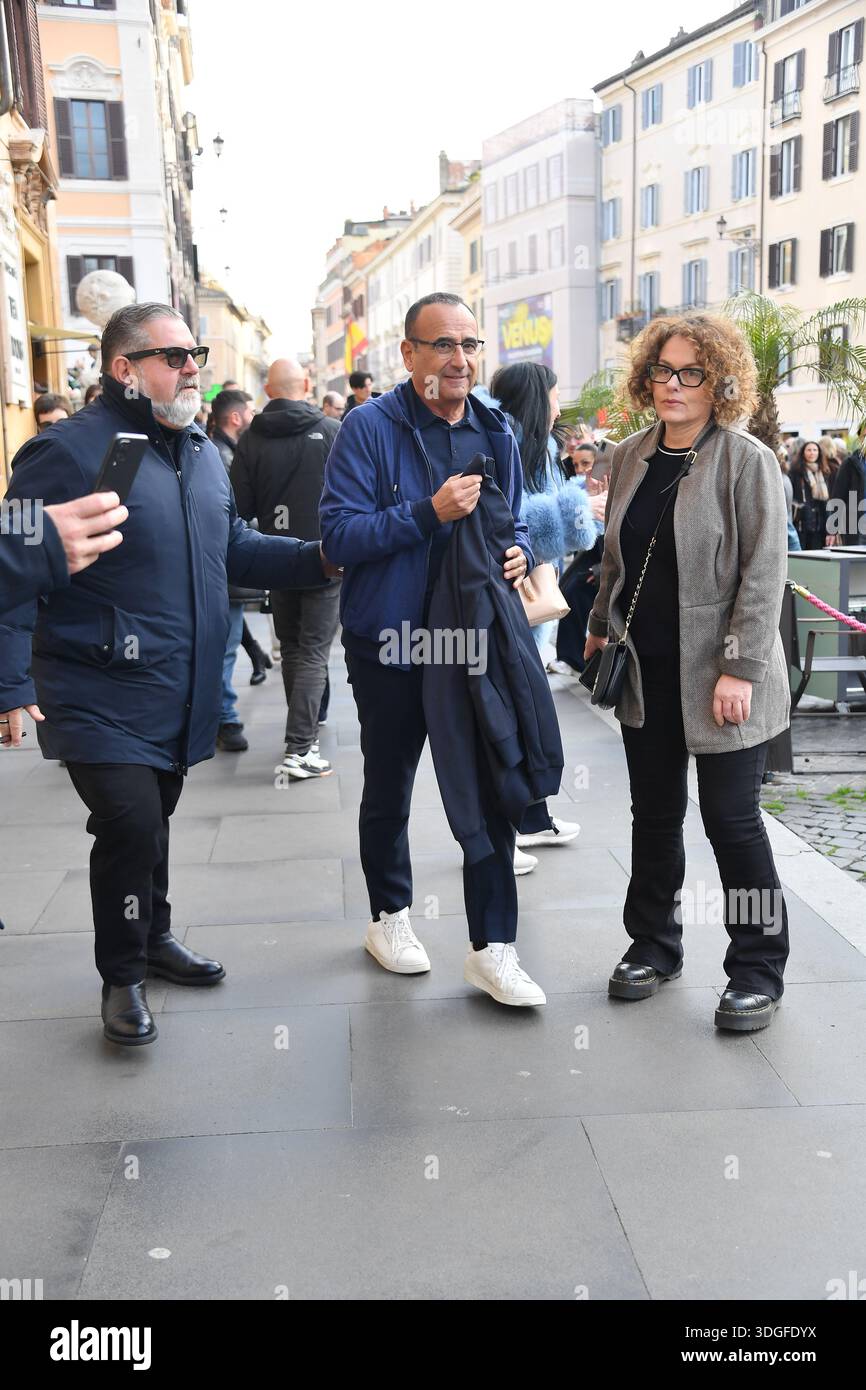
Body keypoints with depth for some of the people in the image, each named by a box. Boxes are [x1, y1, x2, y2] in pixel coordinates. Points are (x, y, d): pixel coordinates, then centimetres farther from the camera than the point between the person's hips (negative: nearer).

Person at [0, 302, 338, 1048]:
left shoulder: (201, 452, 11)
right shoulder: (69, 451, -15)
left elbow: (234, 546, 19)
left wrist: (320, 559, 5)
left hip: (180, 694, 7)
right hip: (101, 698, -7)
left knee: (154, 819, 20)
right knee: (131, 824, -10)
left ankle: (152, 937, 41)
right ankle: (122, 977, 13)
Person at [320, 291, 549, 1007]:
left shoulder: (497, 433, 7)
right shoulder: (370, 427, -10)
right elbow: (339, 534, -16)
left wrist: (519, 551, -5)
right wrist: (430, 512, -25)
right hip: (391, 645, -3)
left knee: (492, 790, 1)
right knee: (389, 790, 15)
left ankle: (492, 947, 11)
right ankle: (390, 915, 37)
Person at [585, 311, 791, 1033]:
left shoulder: (747, 461, -9)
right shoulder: (631, 456, 9)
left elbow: (765, 573, -13)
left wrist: (740, 667, -18)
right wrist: (602, 627, 15)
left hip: (720, 678, -5)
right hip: (647, 673, 6)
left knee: (731, 818, 1)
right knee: (654, 813, 14)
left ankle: (758, 969, 17)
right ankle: (655, 945, 31)